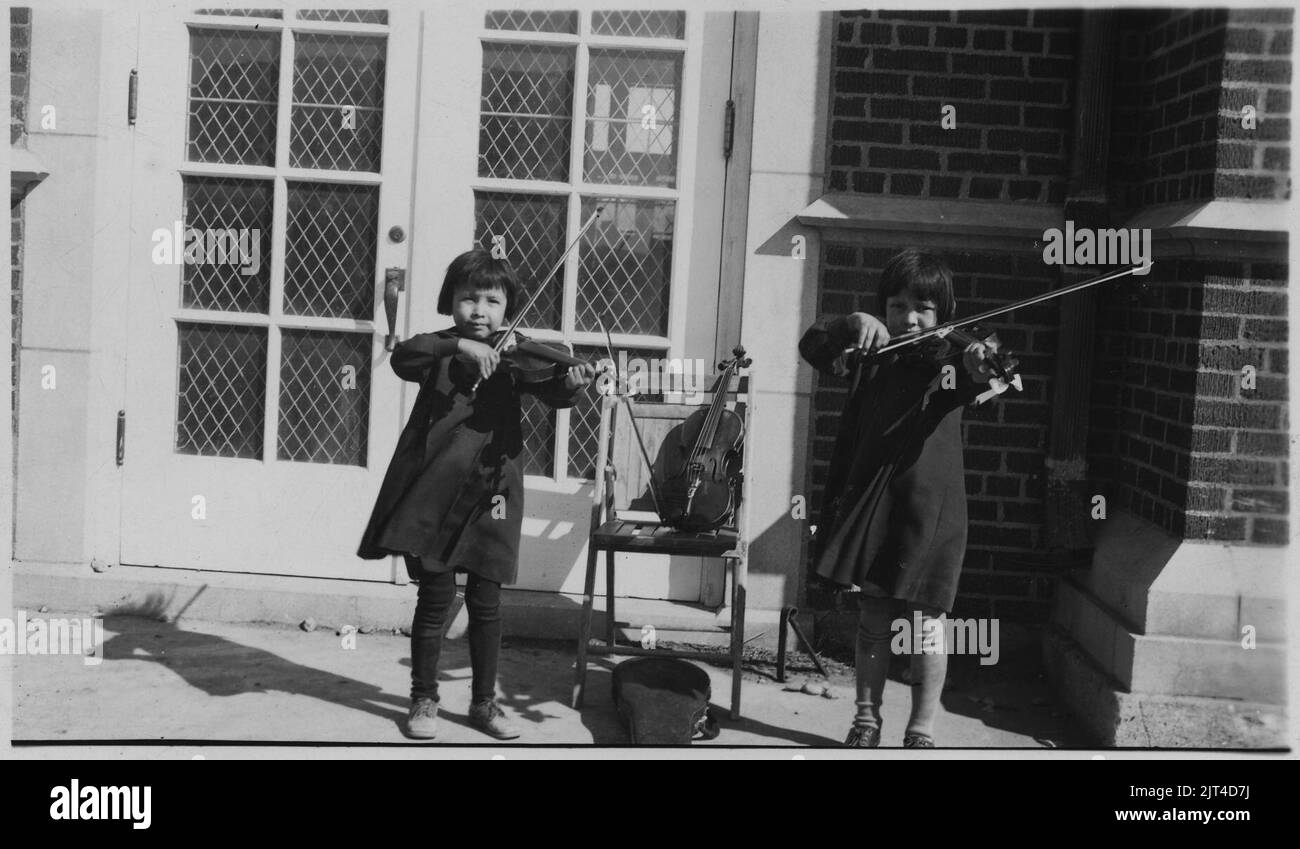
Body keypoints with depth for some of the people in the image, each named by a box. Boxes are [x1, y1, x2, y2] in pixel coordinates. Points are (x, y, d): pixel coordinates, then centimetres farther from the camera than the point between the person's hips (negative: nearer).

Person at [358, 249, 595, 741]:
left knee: (485, 602, 7)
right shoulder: (439, 352, 3)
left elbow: (552, 394, -11)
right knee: (436, 596, 3)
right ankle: (424, 700, 18)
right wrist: (459, 345, -31)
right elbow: (402, 358, -18)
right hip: (435, 491, -1)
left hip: (489, 495, 1)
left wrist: (570, 383, -34)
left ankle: (484, 702, 22)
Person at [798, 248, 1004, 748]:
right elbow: (812, 349, 1)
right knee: (872, 618, 11)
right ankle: (866, 721, 23)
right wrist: (852, 324, -17)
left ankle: (921, 733, 14)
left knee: (925, 622, 2)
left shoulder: (948, 359, -3)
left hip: (928, 505, -3)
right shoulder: (875, 356, 8)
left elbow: (960, 388, -24)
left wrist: (977, 371, -47)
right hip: (871, 497, 3)